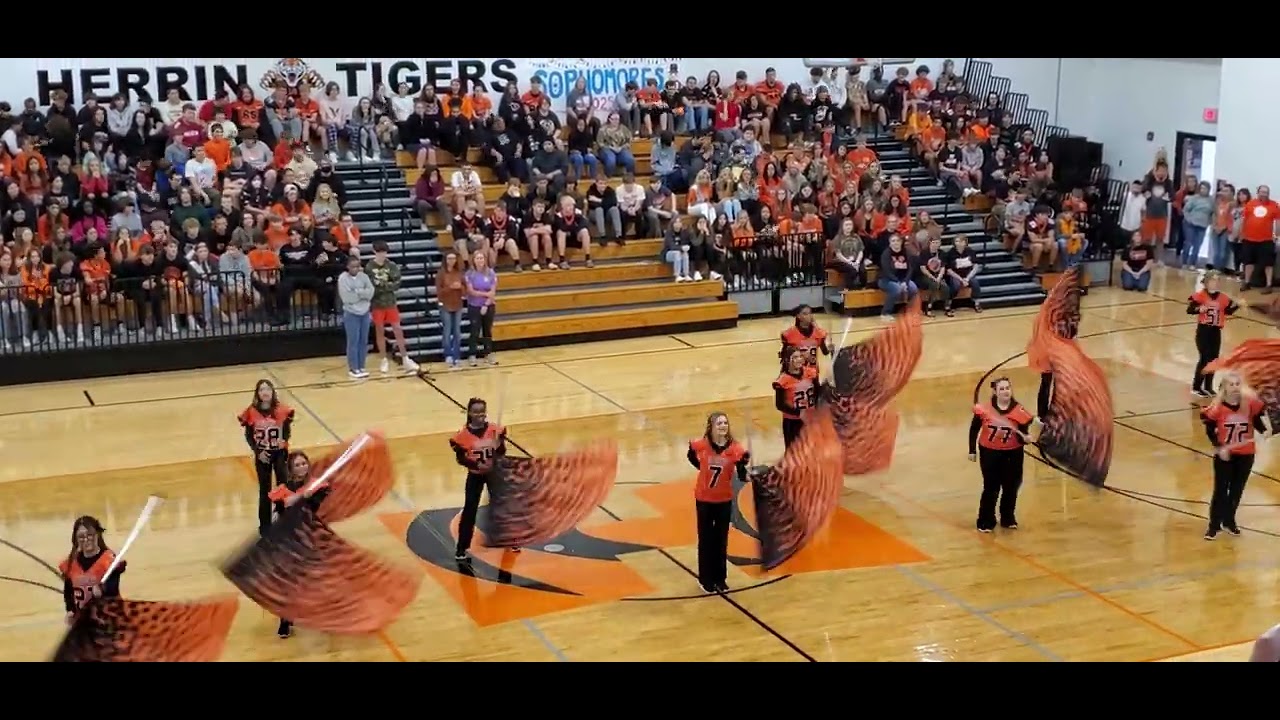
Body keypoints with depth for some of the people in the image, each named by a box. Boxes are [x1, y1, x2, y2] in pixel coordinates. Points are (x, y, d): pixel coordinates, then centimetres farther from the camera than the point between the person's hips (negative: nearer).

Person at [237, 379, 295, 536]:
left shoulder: (282, 409, -10)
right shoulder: (251, 412, -12)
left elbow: (287, 430, -1)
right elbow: (248, 436, -2)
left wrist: (284, 440, -21)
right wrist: (257, 451, -13)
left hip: (280, 453, 0)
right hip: (262, 455, 0)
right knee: (265, 490, 7)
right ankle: (265, 525, 17)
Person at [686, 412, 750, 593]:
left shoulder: (735, 448, -16)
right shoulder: (700, 445, -16)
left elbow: (742, 476, -19)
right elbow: (691, 457, 8)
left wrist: (747, 474, -39)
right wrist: (704, 468, 2)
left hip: (724, 500, 1)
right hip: (704, 499, -1)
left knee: (721, 540, 12)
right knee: (706, 540, 8)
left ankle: (720, 578, 26)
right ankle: (706, 579, 20)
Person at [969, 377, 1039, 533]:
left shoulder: (1019, 411, -14)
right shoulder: (984, 409, -13)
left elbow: (1023, 437, -8)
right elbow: (974, 429, 1)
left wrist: (1026, 438, -31)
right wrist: (972, 451, 2)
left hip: (1012, 454, 1)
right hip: (989, 453, -1)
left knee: (1011, 487, 12)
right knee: (991, 488, 3)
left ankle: (1008, 519, 31)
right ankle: (985, 522, 16)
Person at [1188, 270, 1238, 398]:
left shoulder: (1222, 297, 5)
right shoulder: (1200, 295, -9)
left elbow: (1228, 311, 10)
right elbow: (1189, 309, -13)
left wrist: (1236, 306, -7)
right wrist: (1199, 309, -31)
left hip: (1216, 331, 5)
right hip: (1203, 330, -5)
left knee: (1213, 359, 10)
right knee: (1204, 358, -9)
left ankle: (1208, 387, 22)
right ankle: (1196, 387, 1)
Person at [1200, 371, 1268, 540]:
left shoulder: (1250, 403, -10)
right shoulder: (1217, 407, -16)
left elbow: (1256, 419, 5)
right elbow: (1210, 430, -8)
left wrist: (1264, 431, -14)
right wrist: (1219, 447, -18)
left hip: (1246, 454, 3)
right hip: (1224, 454, -3)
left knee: (1237, 489, 14)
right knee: (1221, 490, 1)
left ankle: (1229, 520, 31)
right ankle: (1214, 525, 11)